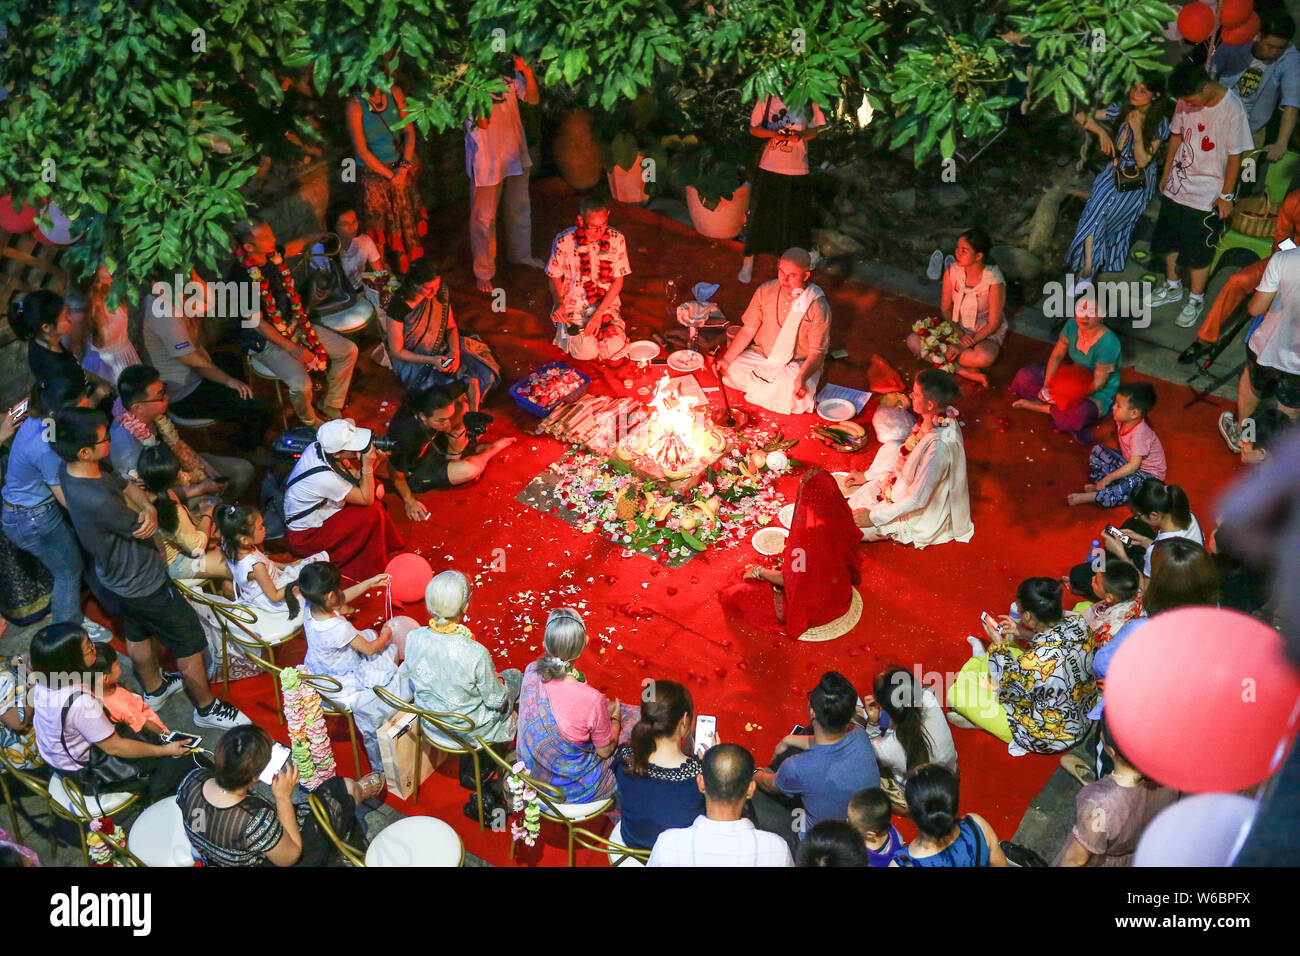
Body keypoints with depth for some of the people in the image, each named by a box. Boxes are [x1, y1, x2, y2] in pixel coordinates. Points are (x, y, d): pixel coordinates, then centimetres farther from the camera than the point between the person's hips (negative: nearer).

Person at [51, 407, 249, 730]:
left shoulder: (69, 469, -13)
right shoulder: (96, 500, -41)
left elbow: (127, 487, -5)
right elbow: (142, 529, -25)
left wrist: (148, 508, -26)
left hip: (116, 580, 9)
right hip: (145, 587, -9)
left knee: (137, 634, 32)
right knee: (191, 646, 11)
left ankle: (154, 688, 57)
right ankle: (206, 709, 31)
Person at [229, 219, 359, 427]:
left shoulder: (274, 255, -6)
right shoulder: (241, 276, -26)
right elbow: (258, 324, -21)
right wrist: (293, 349, -21)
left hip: (294, 324, 8)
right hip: (268, 339, -8)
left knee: (349, 351, 0)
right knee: (301, 385, -28)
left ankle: (331, 405, 18)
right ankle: (309, 422, 6)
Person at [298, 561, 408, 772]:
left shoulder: (311, 610, -15)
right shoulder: (338, 628, -37)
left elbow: (343, 598, 6)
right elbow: (370, 649, -20)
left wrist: (370, 583, 6)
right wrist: (385, 636, 0)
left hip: (318, 674, 8)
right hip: (342, 687, -8)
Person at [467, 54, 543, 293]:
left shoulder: (510, 74, 0)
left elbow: (533, 100, -1)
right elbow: (482, 122, -23)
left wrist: (527, 72, -17)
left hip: (515, 154, 6)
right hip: (486, 159, -6)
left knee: (520, 208, 22)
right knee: (484, 218, 2)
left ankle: (522, 254, 44)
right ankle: (483, 272, 15)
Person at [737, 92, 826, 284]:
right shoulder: (767, 98, -2)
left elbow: (815, 130, 5)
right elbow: (754, 128, -1)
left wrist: (800, 135, -18)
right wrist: (774, 133, -20)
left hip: (798, 170, 1)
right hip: (768, 168, -1)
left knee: (795, 219, 10)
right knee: (759, 215, 6)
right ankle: (748, 262, 20)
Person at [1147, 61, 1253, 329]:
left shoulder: (1232, 109, -23)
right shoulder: (1186, 101, -7)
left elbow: (1235, 156, -15)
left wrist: (1226, 196, -11)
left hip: (1207, 195, -6)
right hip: (1176, 186, 6)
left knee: (1198, 252, 5)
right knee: (1169, 241, 19)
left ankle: (1196, 299, 25)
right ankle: (1172, 287, 41)